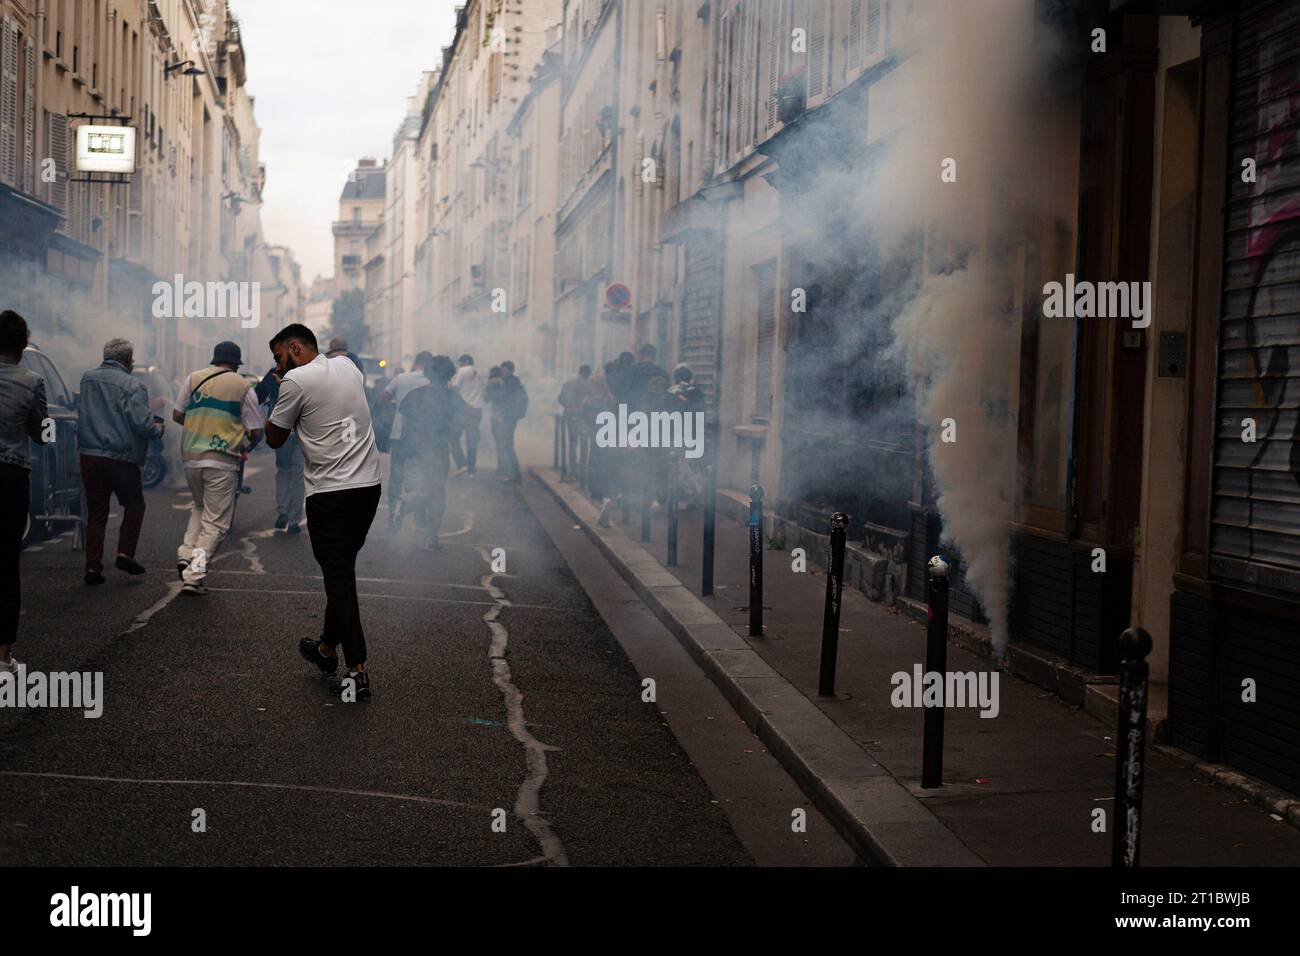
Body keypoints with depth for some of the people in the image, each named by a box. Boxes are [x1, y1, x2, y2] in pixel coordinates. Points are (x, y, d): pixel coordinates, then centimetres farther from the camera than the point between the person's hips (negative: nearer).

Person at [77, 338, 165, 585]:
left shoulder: (87, 379, 8)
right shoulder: (133, 385, -12)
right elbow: (140, 422, -20)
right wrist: (158, 429, 3)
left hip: (89, 456, 5)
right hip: (120, 458, -5)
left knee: (96, 513, 10)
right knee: (134, 505, 16)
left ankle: (93, 567, 6)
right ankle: (125, 553, 5)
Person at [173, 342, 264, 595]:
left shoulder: (194, 378, 8)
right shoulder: (243, 387, 0)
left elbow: (177, 415, 11)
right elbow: (256, 431, -1)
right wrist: (248, 446, 21)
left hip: (191, 457, 4)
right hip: (222, 460, -4)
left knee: (199, 507, 27)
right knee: (216, 522, 2)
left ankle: (187, 552, 7)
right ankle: (194, 574, -10)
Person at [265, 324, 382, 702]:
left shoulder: (296, 381, -8)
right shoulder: (348, 366, 12)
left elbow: (274, 439, 1)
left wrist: (275, 399, 13)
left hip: (330, 493, -7)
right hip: (368, 484, 7)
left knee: (339, 576, -4)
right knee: (342, 570, 18)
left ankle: (357, 670, -8)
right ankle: (328, 647, 30)